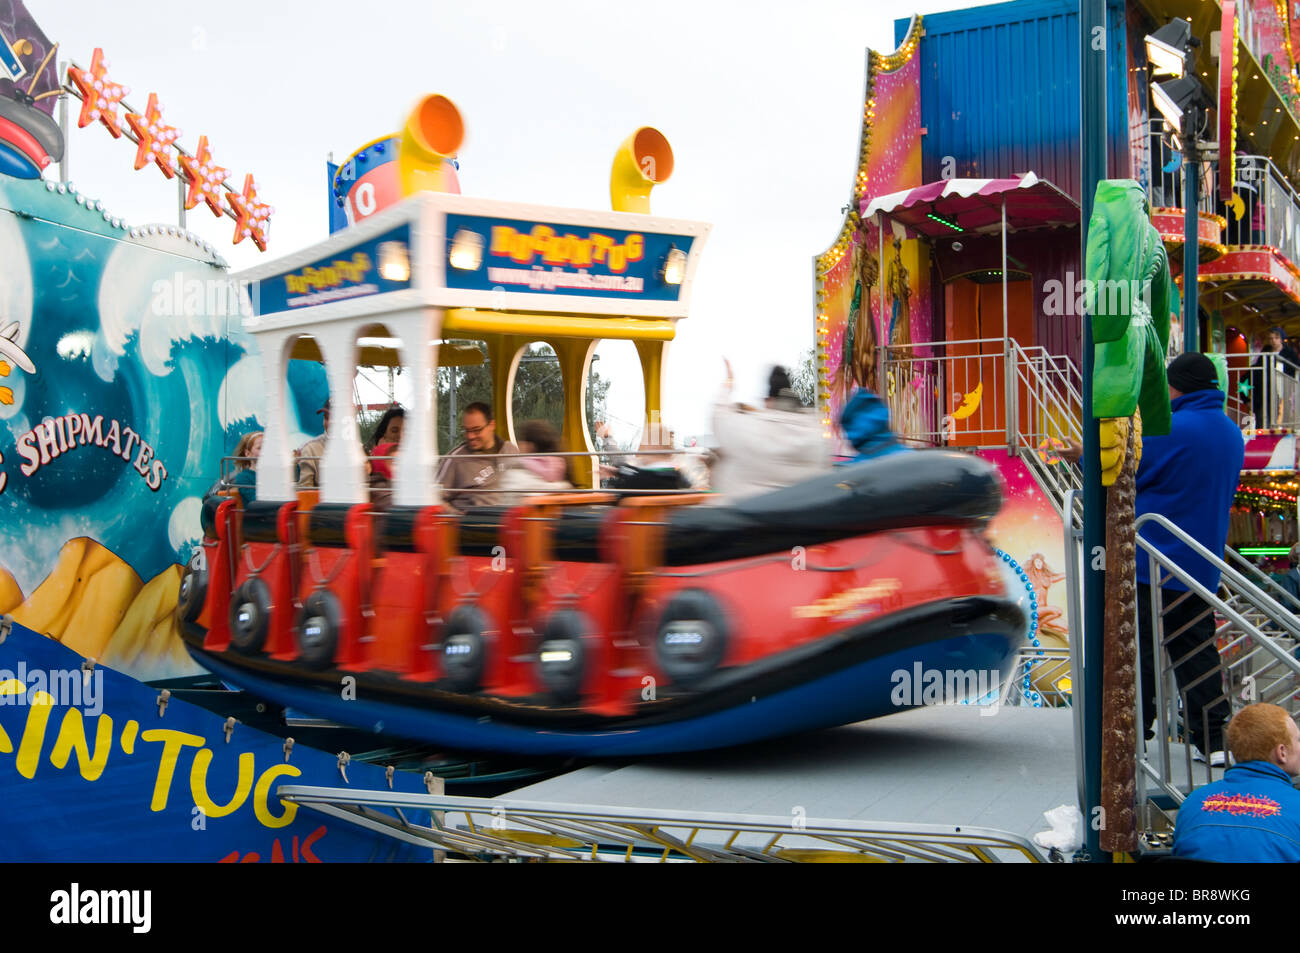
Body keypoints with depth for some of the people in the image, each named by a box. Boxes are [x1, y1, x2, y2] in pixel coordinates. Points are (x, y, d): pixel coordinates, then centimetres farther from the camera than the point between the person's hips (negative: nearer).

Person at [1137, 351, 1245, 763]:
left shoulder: (1170, 430, -17)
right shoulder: (1232, 434, 11)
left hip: (1154, 563, -7)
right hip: (1203, 566, 8)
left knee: (1141, 649, 1)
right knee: (1197, 649, 12)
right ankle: (1213, 737, 12)